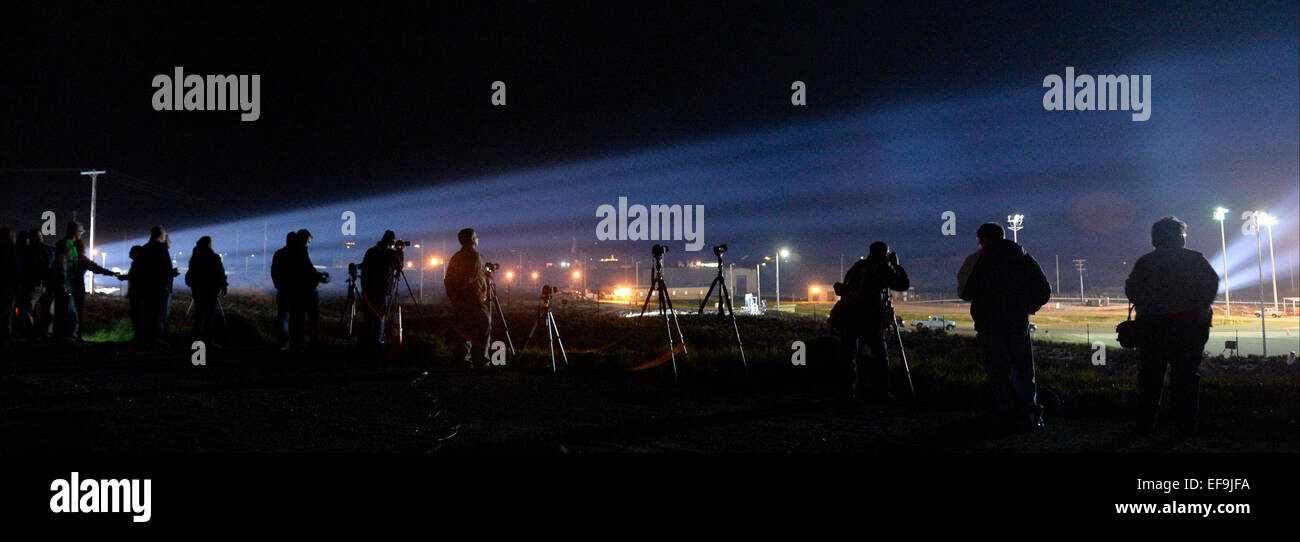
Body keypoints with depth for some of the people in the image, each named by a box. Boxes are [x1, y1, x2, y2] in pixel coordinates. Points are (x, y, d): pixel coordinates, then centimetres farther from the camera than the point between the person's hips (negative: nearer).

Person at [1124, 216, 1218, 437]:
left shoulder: (1145, 262, 9)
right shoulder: (1194, 259, 3)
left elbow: (1131, 288, 2)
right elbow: (1211, 282, -7)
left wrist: (1144, 311, 10)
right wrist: (1201, 309, 2)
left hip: (1152, 326, 2)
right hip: (1188, 325, -2)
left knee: (1150, 374, 8)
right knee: (1185, 374, 1)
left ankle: (1145, 423, 7)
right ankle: (1185, 426, -1)